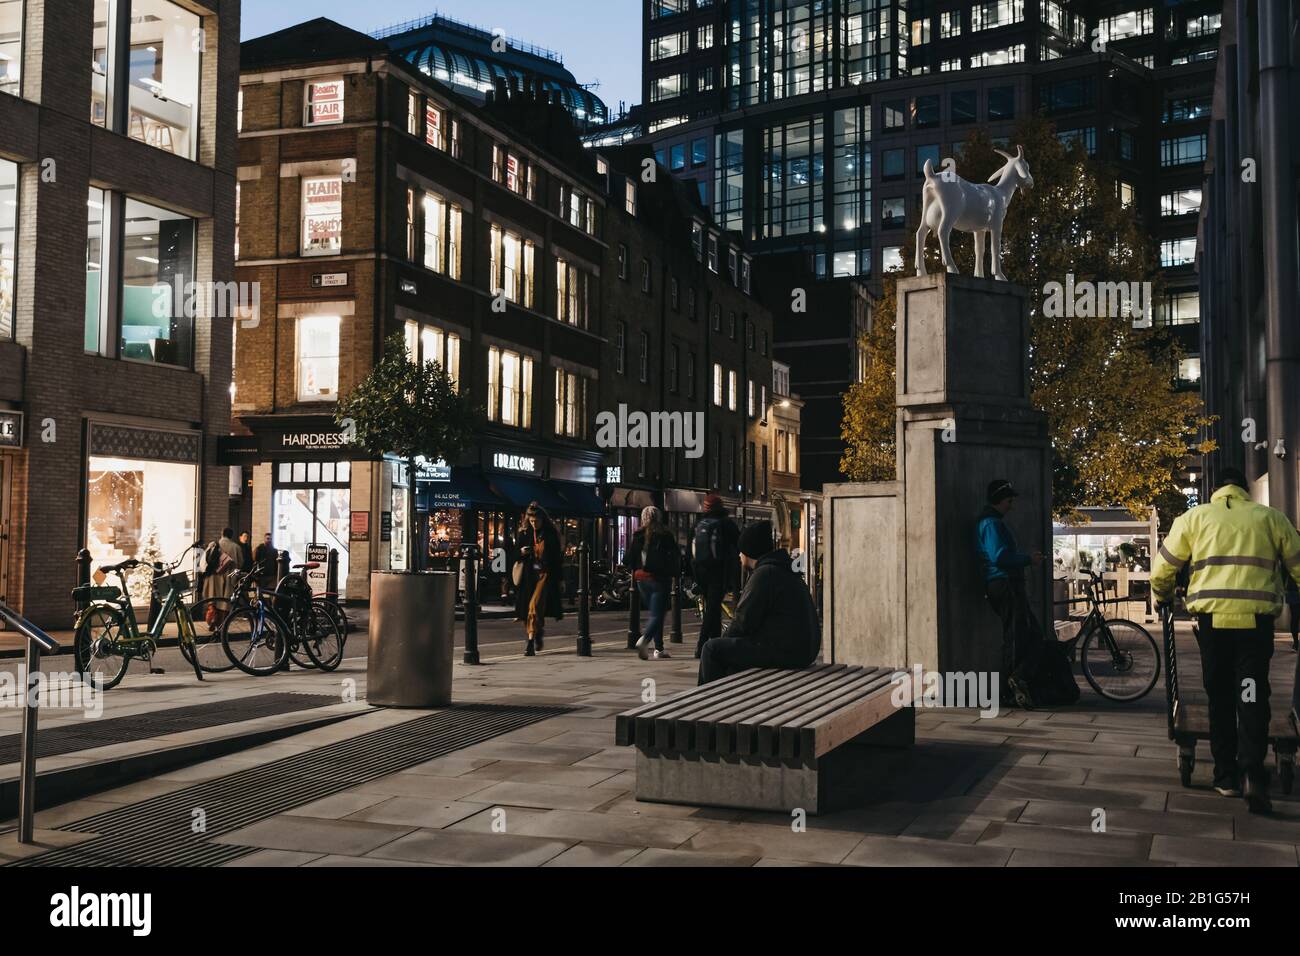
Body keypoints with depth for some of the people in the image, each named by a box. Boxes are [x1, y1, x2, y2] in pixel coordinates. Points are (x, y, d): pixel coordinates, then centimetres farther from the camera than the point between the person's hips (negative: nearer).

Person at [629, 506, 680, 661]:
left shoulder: (638, 535, 2)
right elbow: (675, 558, -3)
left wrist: (635, 574, 16)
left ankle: (659, 649, 14)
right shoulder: (666, 535, -5)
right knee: (657, 614, -4)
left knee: (655, 613, 15)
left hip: (642, 579, 4)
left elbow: (630, 558, 3)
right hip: (659, 579, -4)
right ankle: (644, 640, -29)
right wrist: (675, 574, 10)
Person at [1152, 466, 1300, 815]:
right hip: (1256, 618, -1)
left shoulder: (1194, 517, 11)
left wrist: (1163, 599, 31)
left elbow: (1162, 571, 11)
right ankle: (1252, 773, -17)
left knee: (1220, 698, 11)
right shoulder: (1271, 517, 12)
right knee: (1252, 695, 0)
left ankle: (1226, 777, 14)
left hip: (1212, 617, 1)